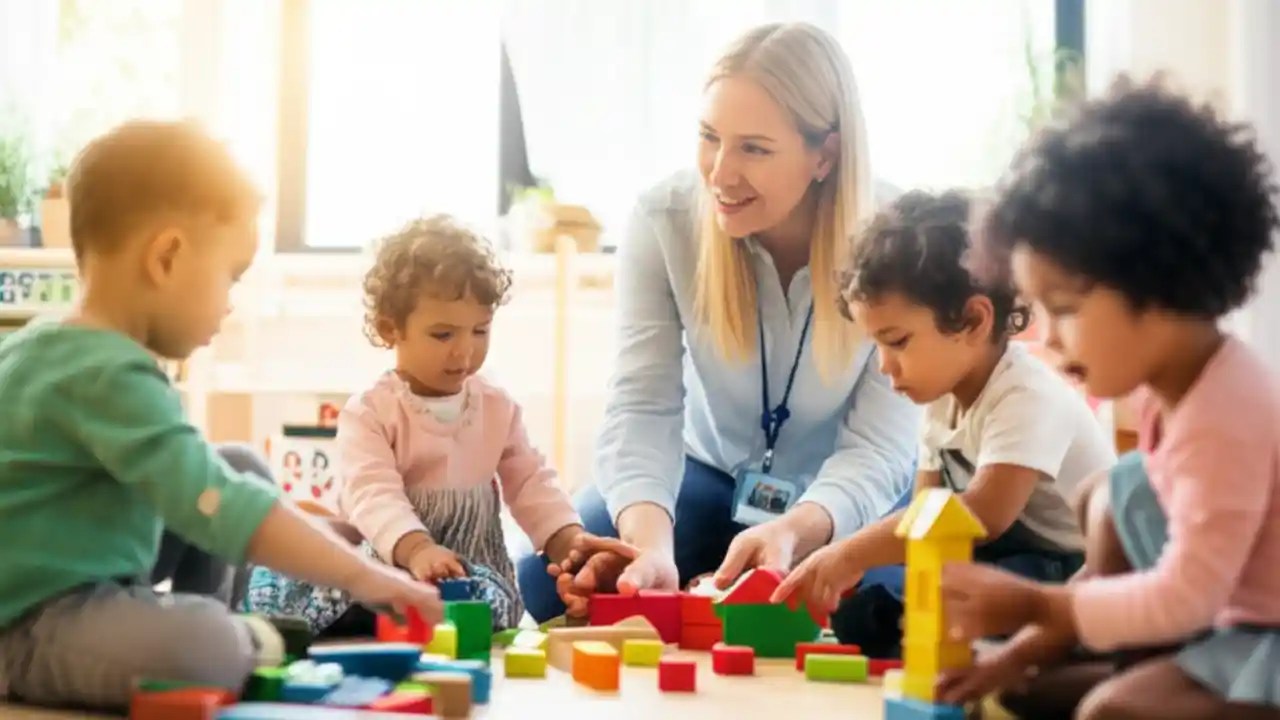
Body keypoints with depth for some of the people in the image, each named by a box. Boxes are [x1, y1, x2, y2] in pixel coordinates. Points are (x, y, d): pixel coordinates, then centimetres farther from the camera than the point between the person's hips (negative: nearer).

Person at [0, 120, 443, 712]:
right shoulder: (110, 377, -22)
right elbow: (216, 506, -29)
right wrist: (360, 575, -26)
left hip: (80, 589, 10)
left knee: (245, 464, 13)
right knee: (209, 646, -34)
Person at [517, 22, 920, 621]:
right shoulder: (665, 219, -22)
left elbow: (877, 446, -30)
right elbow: (641, 405, -27)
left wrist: (793, 531, -53)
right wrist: (651, 541, -48)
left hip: (843, 494, -1)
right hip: (712, 471, 1)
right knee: (547, 579, -21)